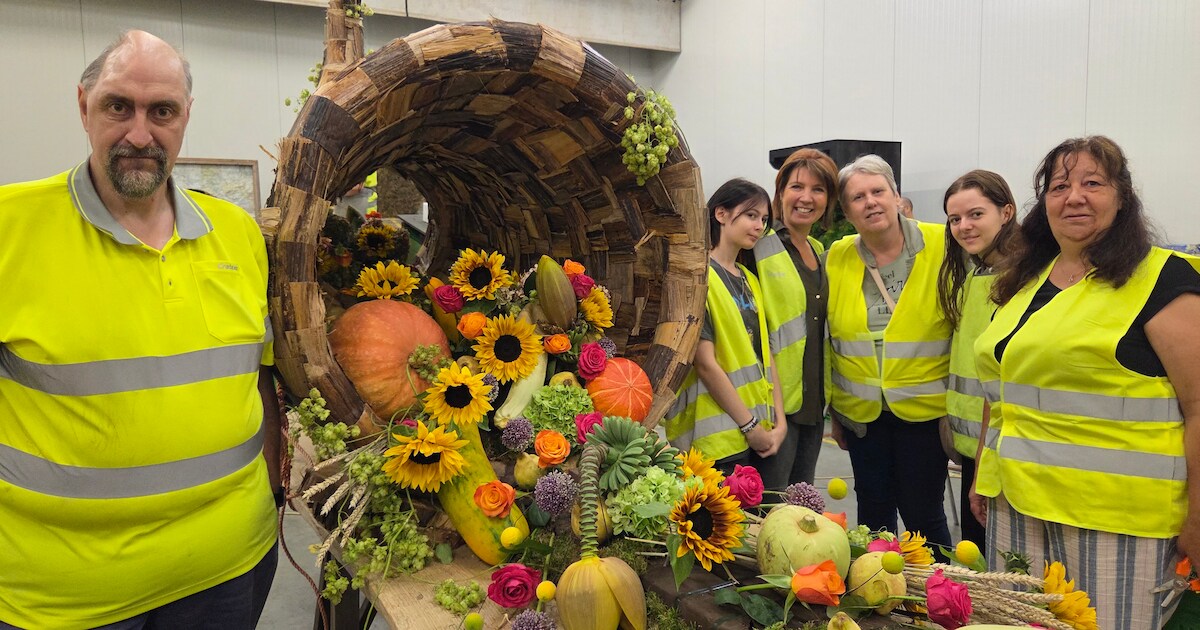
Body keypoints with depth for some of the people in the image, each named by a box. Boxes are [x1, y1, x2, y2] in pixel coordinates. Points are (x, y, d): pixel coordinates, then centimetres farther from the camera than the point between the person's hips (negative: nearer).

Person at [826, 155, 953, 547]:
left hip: (924, 408, -3)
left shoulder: (942, 246, -9)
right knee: (873, 513, 15)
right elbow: (830, 338, 7)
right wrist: (834, 410, 10)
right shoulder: (837, 257, 1)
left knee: (922, 515, 6)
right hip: (862, 410, 3)